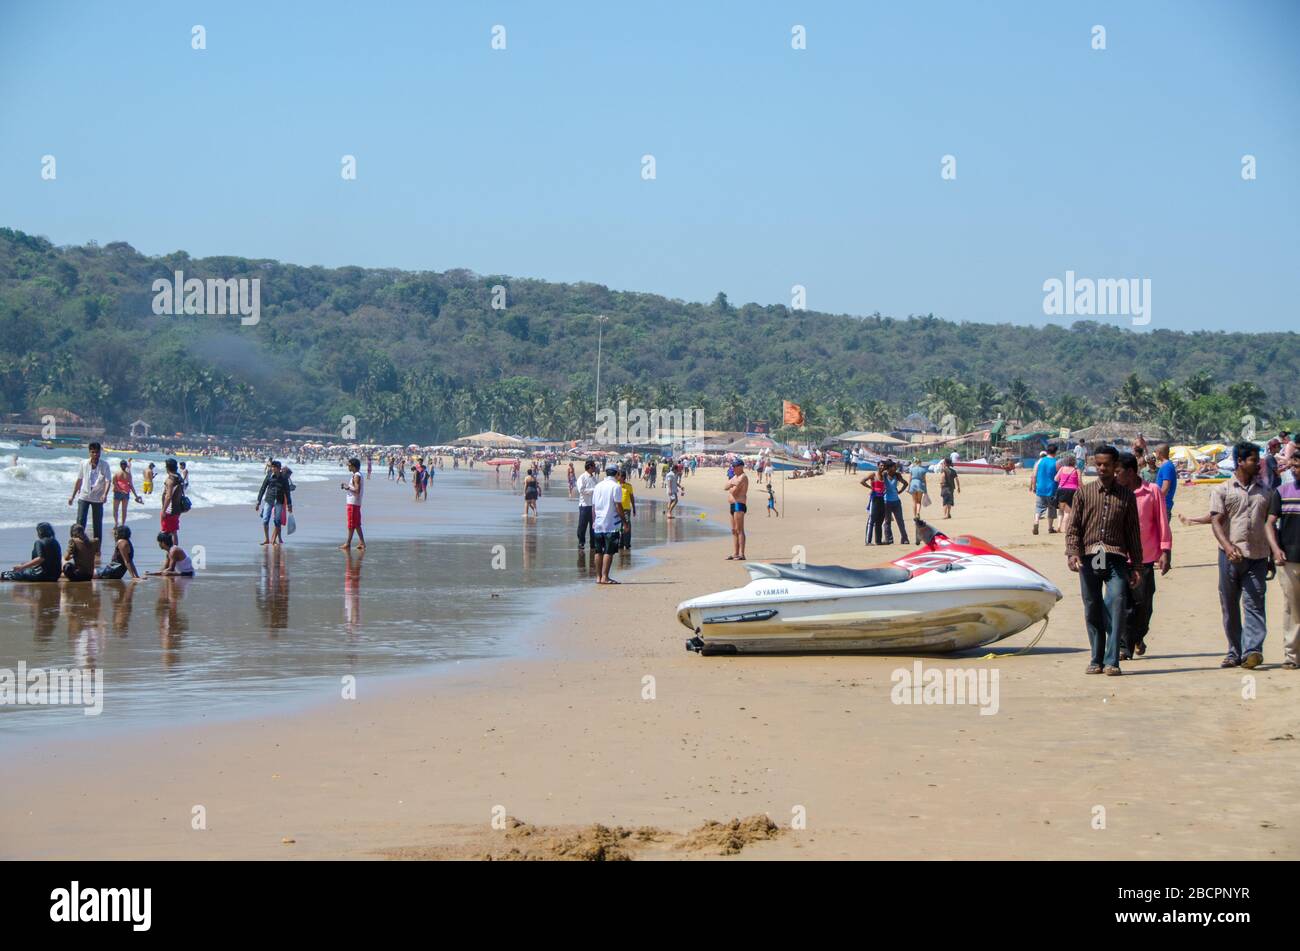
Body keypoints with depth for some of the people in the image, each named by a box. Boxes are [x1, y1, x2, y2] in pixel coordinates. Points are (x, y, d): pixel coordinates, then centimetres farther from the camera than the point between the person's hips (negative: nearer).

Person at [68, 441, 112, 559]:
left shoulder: (104, 465, -5)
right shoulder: (84, 463, 2)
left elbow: (108, 481, -12)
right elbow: (79, 480, 11)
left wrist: (105, 494, -29)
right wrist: (73, 495, 12)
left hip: (98, 498, -1)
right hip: (84, 496, 1)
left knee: (97, 524, 4)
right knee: (80, 522, -9)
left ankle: (97, 549, 13)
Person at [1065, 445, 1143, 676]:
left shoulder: (1126, 496, 9)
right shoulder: (1083, 493, 9)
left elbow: (1133, 531, 12)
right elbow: (1074, 527, 7)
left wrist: (1135, 566, 9)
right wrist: (1072, 552, -9)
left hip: (1115, 558, -1)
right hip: (1088, 558, 1)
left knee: (1115, 606, -14)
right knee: (1092, 611, 5)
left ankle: (1112, 661, -15)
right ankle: (1097, 660, 15)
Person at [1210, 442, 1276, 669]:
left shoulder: (1265, 492, 15)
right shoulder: (1222, 490, 5)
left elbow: (1269, 524, 17)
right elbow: (1216, 522, -5)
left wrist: (1274, 553, 10)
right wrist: (1228, 546, -22)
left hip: (1257, 557, 1)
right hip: (1231, 556, -1)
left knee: (1254, 603, -11)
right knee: (1229, 606, 4)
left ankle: (1252, 650, -19)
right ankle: (1235, 652, 13)